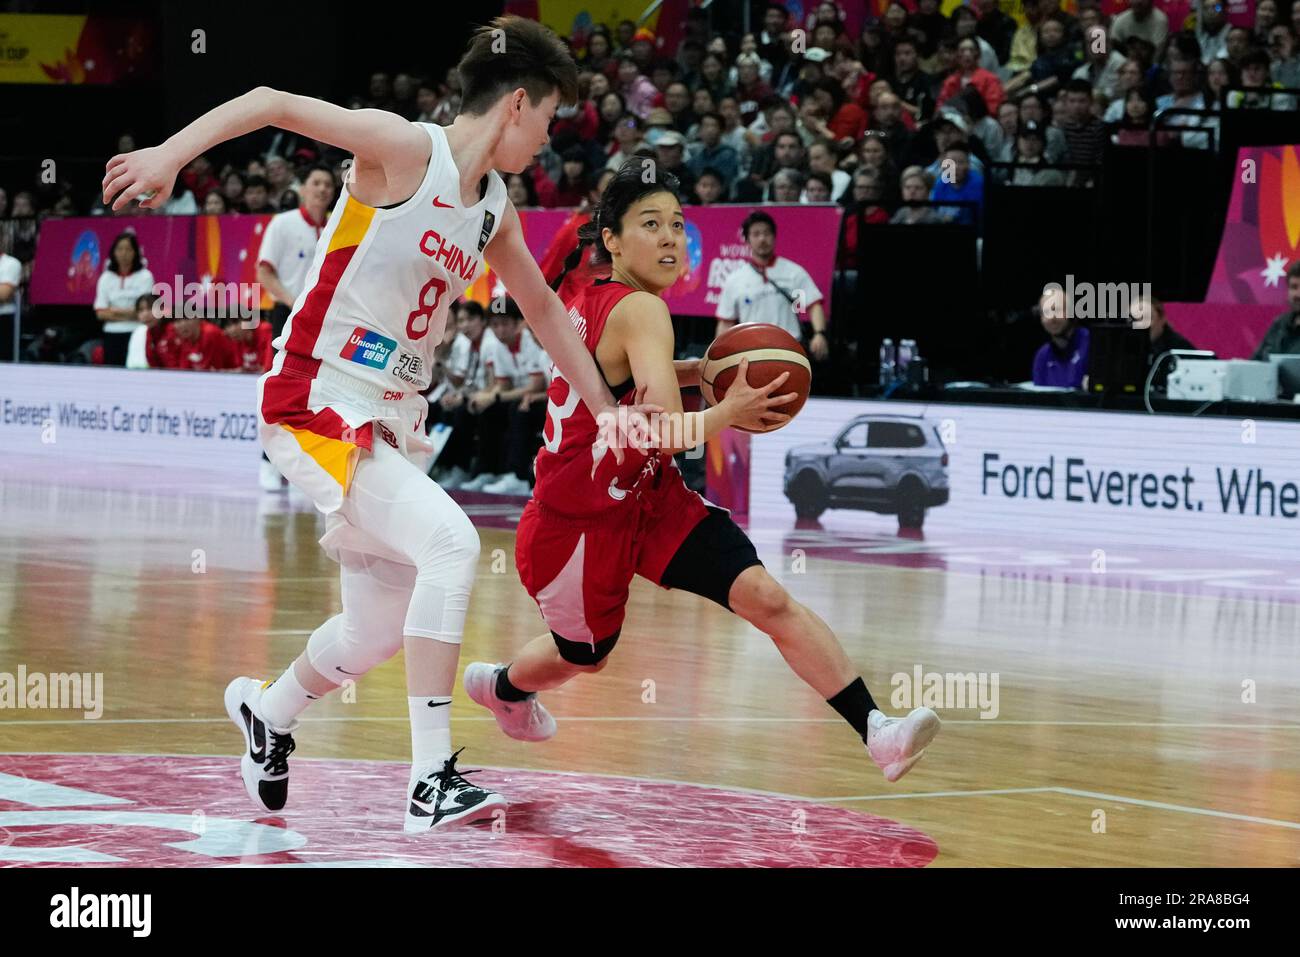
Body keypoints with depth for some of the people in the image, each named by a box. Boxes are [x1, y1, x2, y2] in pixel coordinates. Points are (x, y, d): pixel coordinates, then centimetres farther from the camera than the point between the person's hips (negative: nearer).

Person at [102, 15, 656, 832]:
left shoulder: (495, 209, 10)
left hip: (393, 418, 9)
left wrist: (604, 406, 25)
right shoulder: (405, 149, -13)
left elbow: (544, 308, 25)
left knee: (382, 627, 14)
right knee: (452, 544, -25)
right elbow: (272, 103, -18)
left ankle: (268, 711, 44)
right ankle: (432, 780, -23)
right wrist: (171, 153, -30)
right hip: (317, 404, -9)